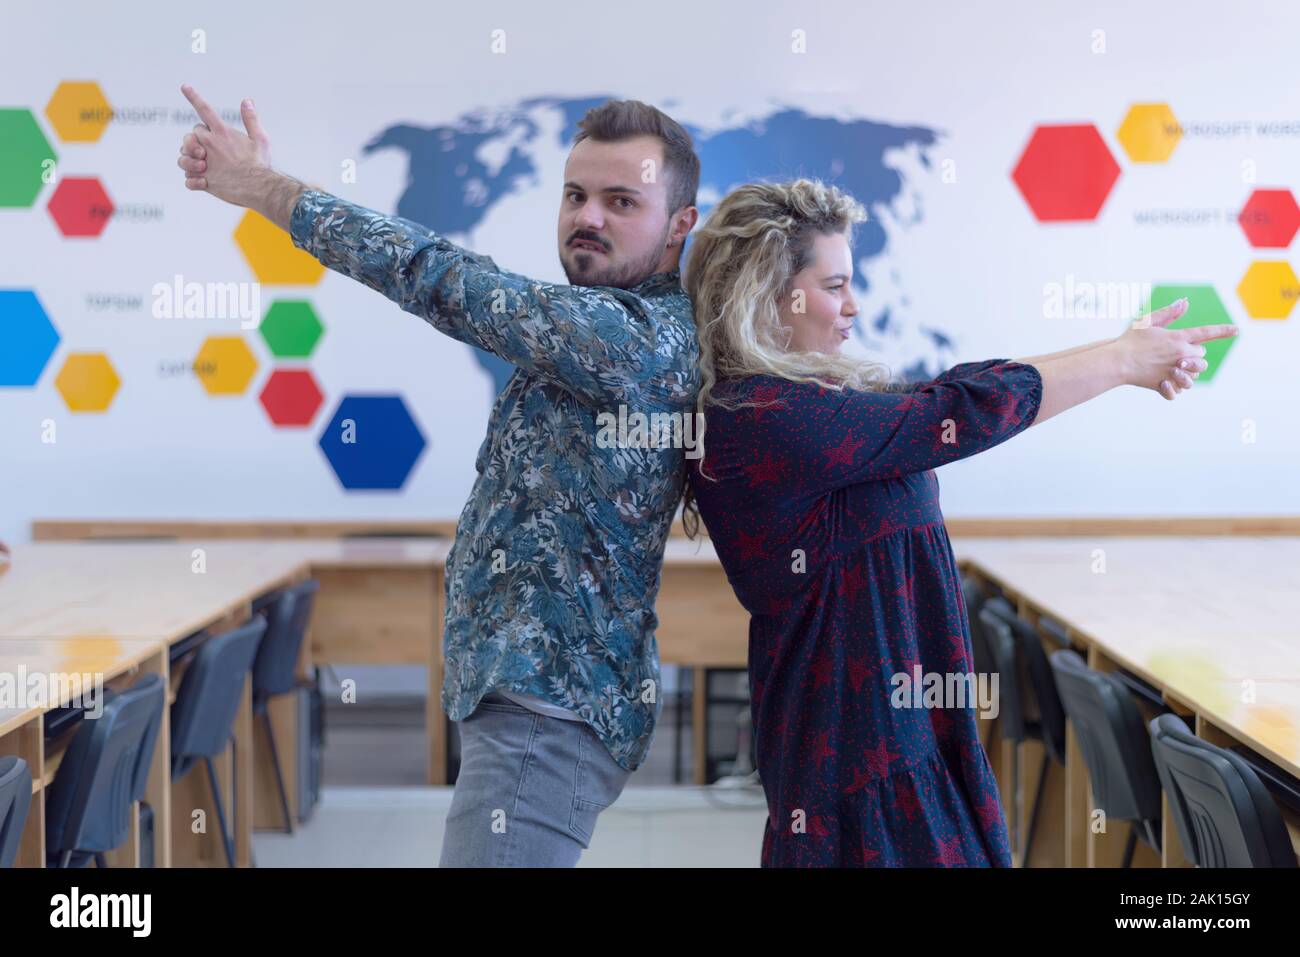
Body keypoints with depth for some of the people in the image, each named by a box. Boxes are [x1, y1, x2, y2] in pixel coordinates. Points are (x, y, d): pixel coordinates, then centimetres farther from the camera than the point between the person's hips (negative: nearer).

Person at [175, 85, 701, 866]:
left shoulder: (635, 337, -19)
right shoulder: (649, 329, 12)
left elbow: (438, 279, -18)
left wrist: (265, 187, -11)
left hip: (547, 709, -11)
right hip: (543, 695, 11)